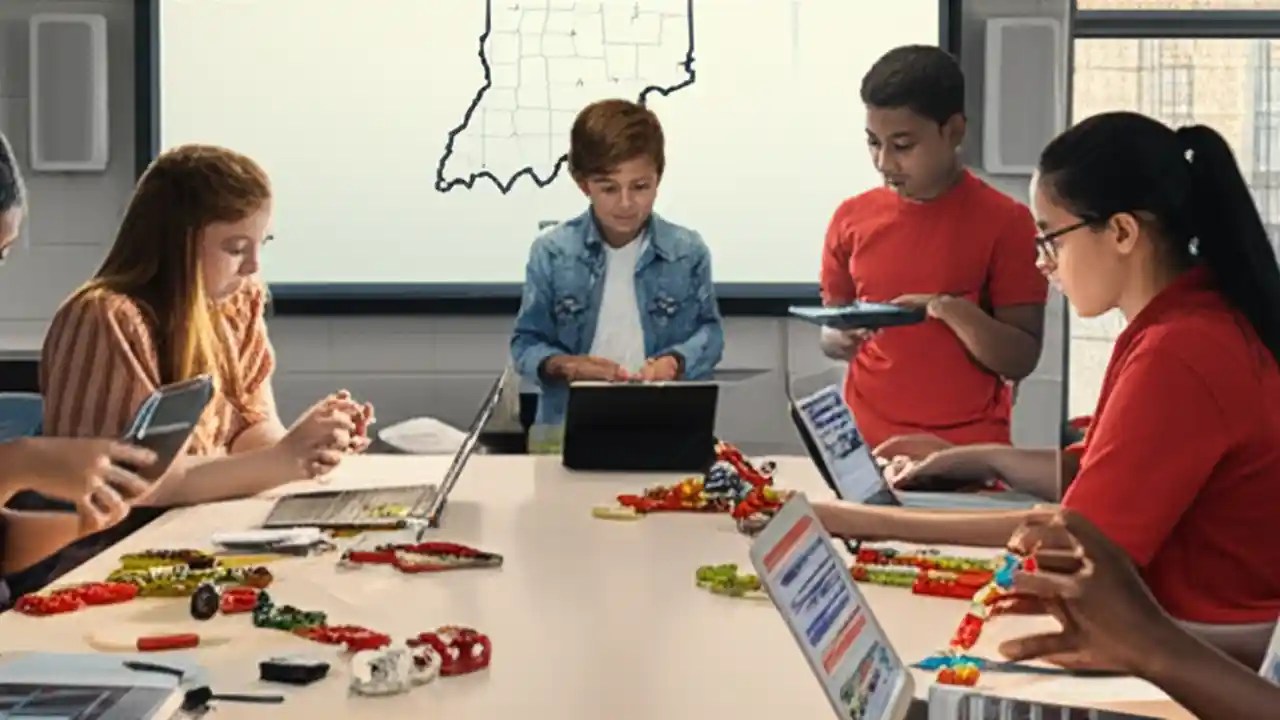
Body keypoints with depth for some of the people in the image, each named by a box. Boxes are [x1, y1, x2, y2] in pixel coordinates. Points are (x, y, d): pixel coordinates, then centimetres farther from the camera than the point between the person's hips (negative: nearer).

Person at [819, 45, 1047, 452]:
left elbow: (1022, 359, -7)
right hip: (865, 443, 3)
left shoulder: (1004, 221, -7)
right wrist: (842, 338, -10)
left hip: (967, 450, -3)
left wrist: (955, 312, -22)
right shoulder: (852, 219, 3)